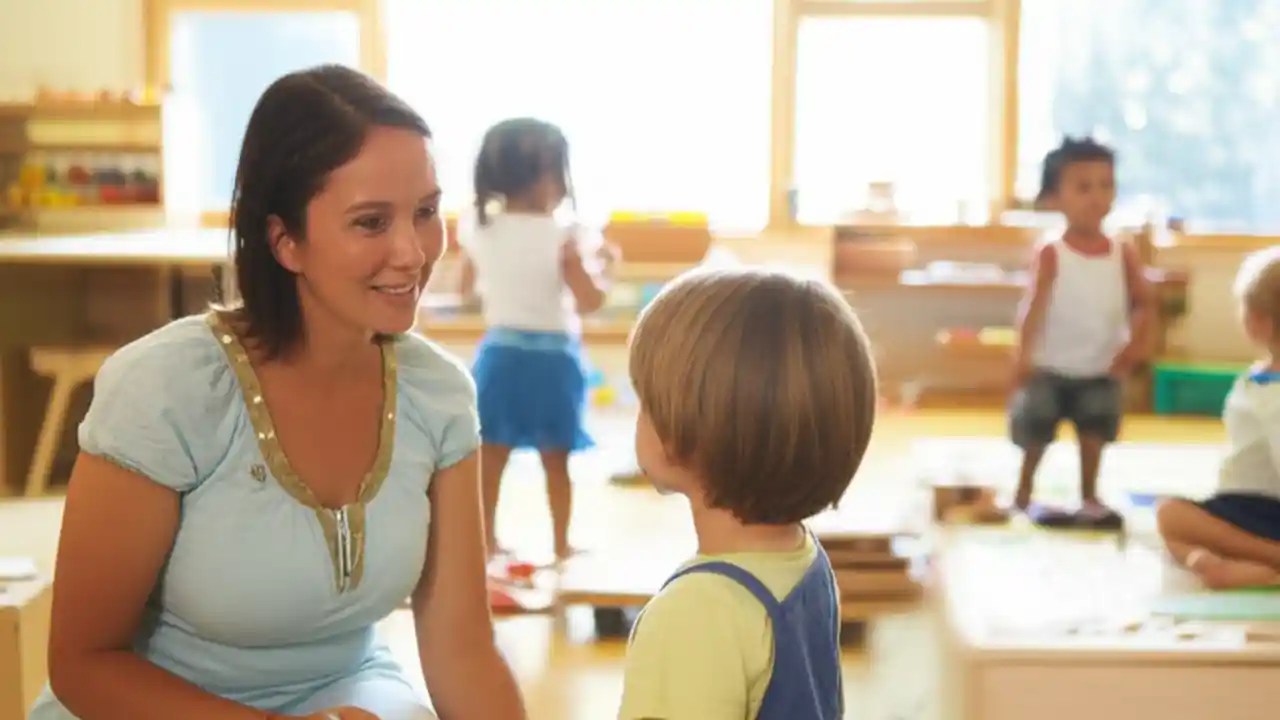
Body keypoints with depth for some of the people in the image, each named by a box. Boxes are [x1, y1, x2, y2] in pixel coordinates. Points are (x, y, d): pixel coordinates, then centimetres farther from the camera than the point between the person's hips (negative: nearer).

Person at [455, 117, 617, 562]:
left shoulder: (477, 229, -3)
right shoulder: (563, 235, -17)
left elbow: (468, 288, 12)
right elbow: (590, 301, -17)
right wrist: (602, 265, -1)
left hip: (499, 352, 3)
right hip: (551, 357, -3)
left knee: (490, 456, 12)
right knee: (556, 461, 10)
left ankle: (486, 539, 20)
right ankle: (561, 543, 19)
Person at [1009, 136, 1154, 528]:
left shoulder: (1124, 254, -2)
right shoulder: (1051, 254, -13)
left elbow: (1145, 302, 3)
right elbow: (1033, 305, -19)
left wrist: (1135, 345, -10)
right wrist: (1024, 355, -27)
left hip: (1101, 371, 3)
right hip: (1050, 368, -3)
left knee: (1095, 433, 9)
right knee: (1036, 434, 6)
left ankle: (1090, 497, 23)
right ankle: (1024, 494, 23)